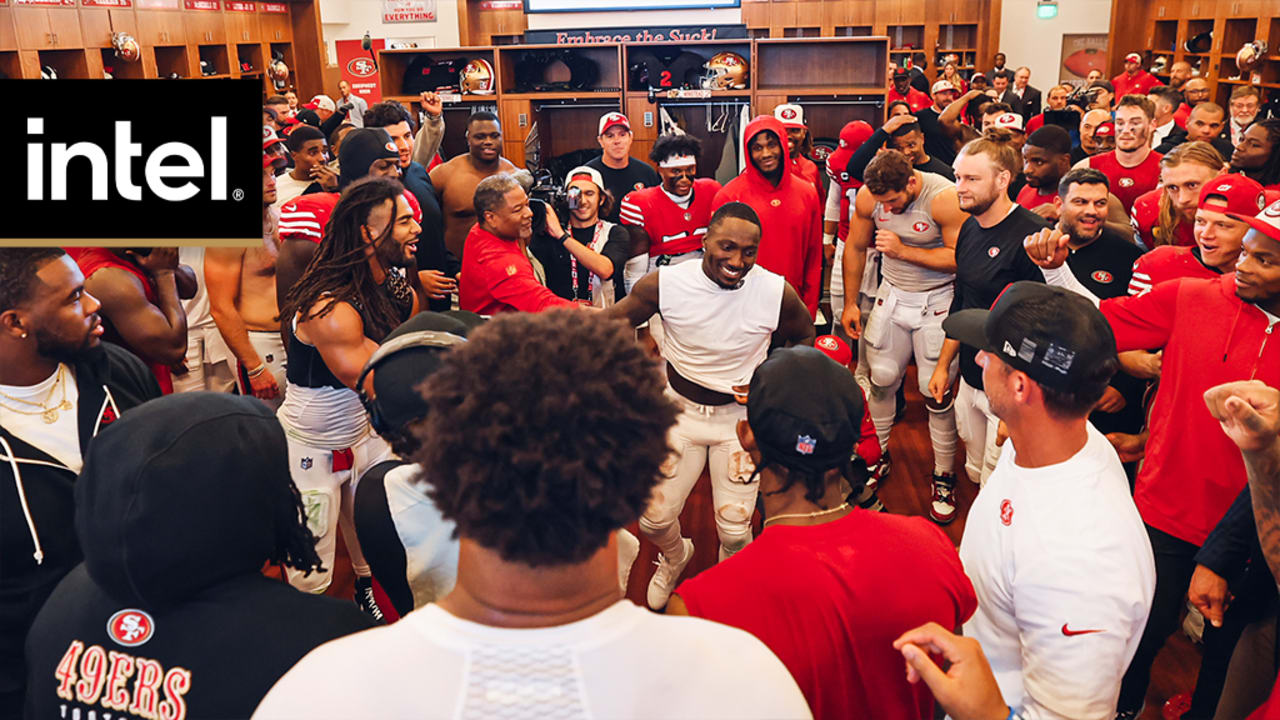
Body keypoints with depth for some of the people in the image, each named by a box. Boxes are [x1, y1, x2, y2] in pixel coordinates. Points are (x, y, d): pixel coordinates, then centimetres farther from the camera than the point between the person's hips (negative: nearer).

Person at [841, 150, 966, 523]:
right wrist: (850, 303, 8)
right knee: (881, 379, 9)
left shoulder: (944, 198, -23)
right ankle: (876, 453, 31)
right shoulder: (868, 196, -9)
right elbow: (856, 247, 6)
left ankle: (944, 476, 13)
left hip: (936, 300, -4)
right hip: (892, 294, 4)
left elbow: (960, 257, -21)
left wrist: (904, 251, -27)